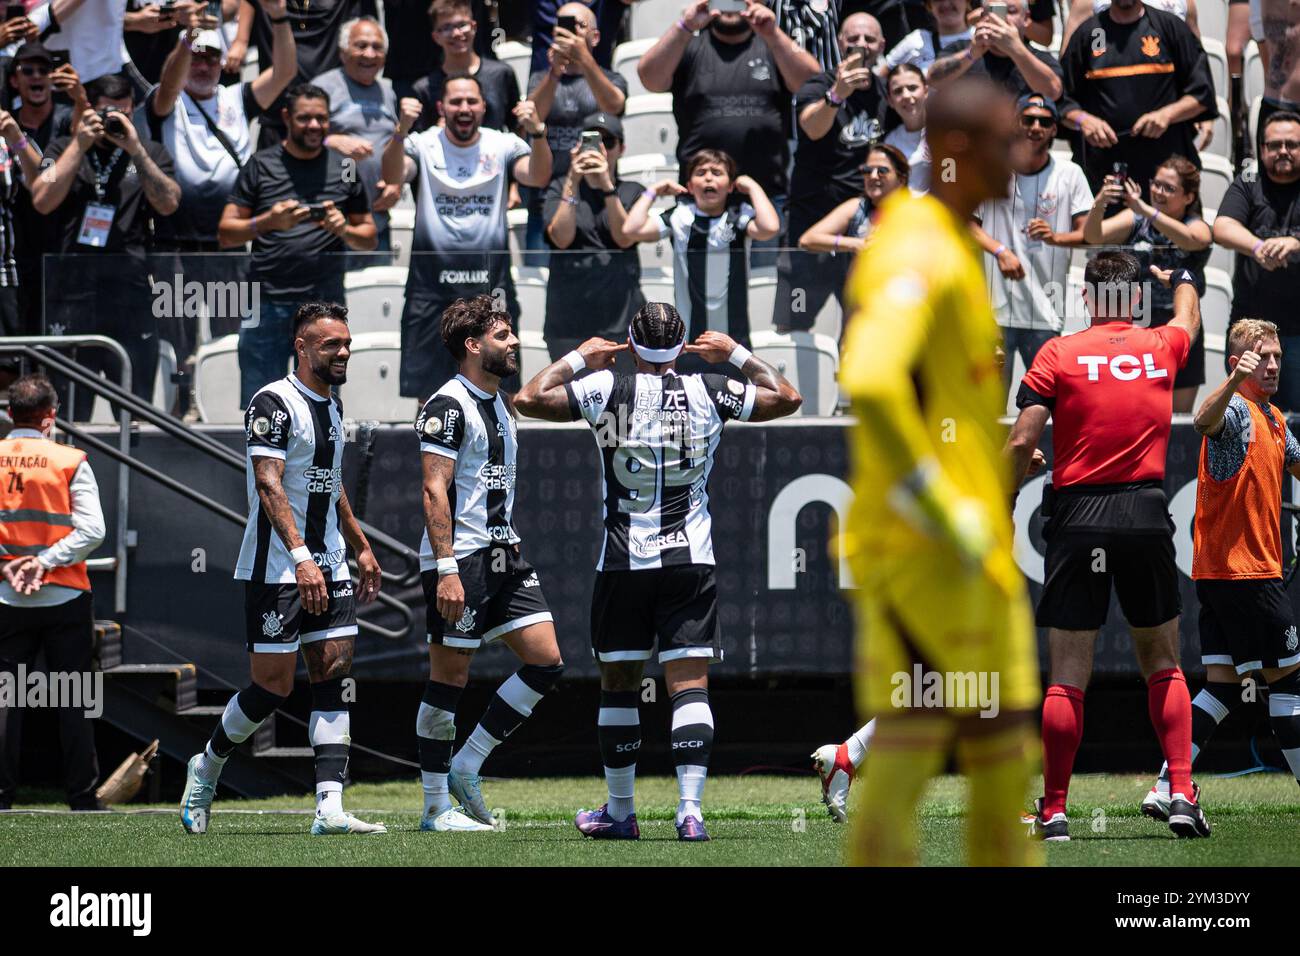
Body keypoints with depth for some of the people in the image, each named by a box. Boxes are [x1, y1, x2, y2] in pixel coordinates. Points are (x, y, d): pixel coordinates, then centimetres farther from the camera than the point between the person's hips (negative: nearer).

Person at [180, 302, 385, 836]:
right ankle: (206, 768, 21)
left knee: (334, 678, -3)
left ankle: (330, 809, -9)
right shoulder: (274, 403, -12)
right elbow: (269, 485, -21)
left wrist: (359, 547, 30)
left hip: (327, 567, 8)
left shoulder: (330, 404, 14)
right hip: (277, 568, -8)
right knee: (273, 686, -4)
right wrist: (301, 557, -29)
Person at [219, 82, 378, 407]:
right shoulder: (261, 166, 7)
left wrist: (345, 230, -6)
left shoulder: (345, 169, 12)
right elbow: (226, 234, 4)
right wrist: (269, 221, -13)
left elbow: (369, 239, 16)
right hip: (267, 304, -1)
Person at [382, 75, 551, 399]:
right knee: (428, 390, 6)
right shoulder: (423, 145, 1)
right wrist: (401, 131, -37)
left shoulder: (504, 146, 4)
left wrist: (537, 133, -32)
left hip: (490, 282, 1)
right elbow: (392, 175, -18)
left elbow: (538, 177, -13)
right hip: (432, 284, -1)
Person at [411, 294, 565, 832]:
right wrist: (447, 570, -23)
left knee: (546, 661, 1)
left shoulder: (500, 405, 17)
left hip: (504, 556, 9)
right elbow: (435, 491, -17)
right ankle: (437, 807, 4)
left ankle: (466, 767, 10)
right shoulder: (447, 406, -11)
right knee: (450, 677, -3)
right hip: (458, 563, -9)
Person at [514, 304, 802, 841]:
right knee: (690, 685, -3)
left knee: (618, 683, 11)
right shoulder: (707, 394, -1)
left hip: (623, 563, 0)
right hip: (690, 560, 0)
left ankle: (620, 812, 17)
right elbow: (787, 398, 10)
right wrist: (736, 354, 21)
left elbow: (529, 399, 1)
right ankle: (690, 808, -16)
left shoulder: (605, 390, -5)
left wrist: (578, 358, 14)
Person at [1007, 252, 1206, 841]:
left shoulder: (1058, 354, -1)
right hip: (1147, 515, 2)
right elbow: (1189, 315, 34)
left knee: (1068, 675, 0)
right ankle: (1182, 793, 3)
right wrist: (1181, 277, 55)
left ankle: (1054, 810, 1)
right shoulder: (1163, 348, 8)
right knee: (1163, 664, 13)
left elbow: (1021, 443, -7)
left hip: (1078, 517, -2)